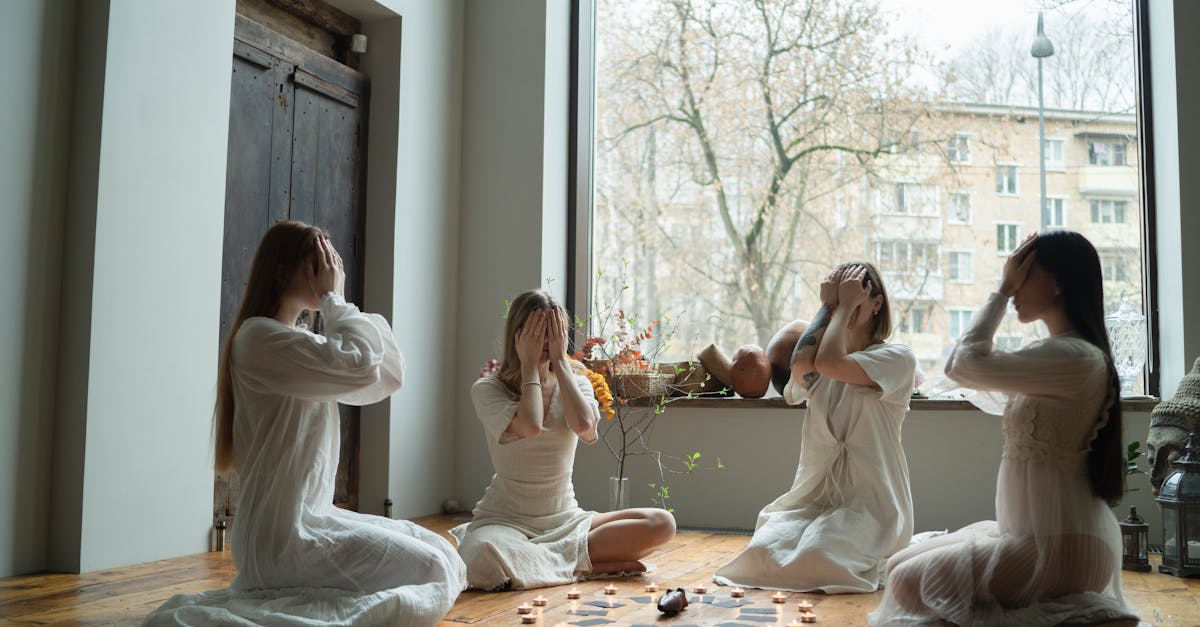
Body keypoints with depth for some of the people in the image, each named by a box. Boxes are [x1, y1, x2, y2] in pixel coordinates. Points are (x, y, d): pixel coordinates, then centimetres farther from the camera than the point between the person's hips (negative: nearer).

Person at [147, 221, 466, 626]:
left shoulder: (304, 342, 16)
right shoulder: (259, 337, -14)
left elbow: (389, 377, 8)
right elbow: (360, 366, -27)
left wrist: (339, 303, 3)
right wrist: (334, 299, -11)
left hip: (310, 518, 10)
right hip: (282, 536, -10)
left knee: (439, 552, 9)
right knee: (432, 572, -11)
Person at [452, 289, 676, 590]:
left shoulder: (576, 384, 8)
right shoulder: (487, 389, -3)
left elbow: (583, 425, -17)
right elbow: (531, 426, -24)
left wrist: (560, 361, -9)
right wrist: (529, 364, -12)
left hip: (565, 518, 4)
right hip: (506, 518, -4)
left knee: (662, 523, -17)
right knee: (484, 558, -40)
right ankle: (586, 564, -18)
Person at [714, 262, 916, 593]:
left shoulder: (897, 357, -2)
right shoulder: (818, 368, 16)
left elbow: (830, 364, -21)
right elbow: (800, 365, -13)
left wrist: (846, 304, -8)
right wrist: (827, 305, -2)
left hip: (871, 501, -4)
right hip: (814, 495, 4)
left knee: (815, 558, -30)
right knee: (763, 551, -24)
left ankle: (869, 560, 4)